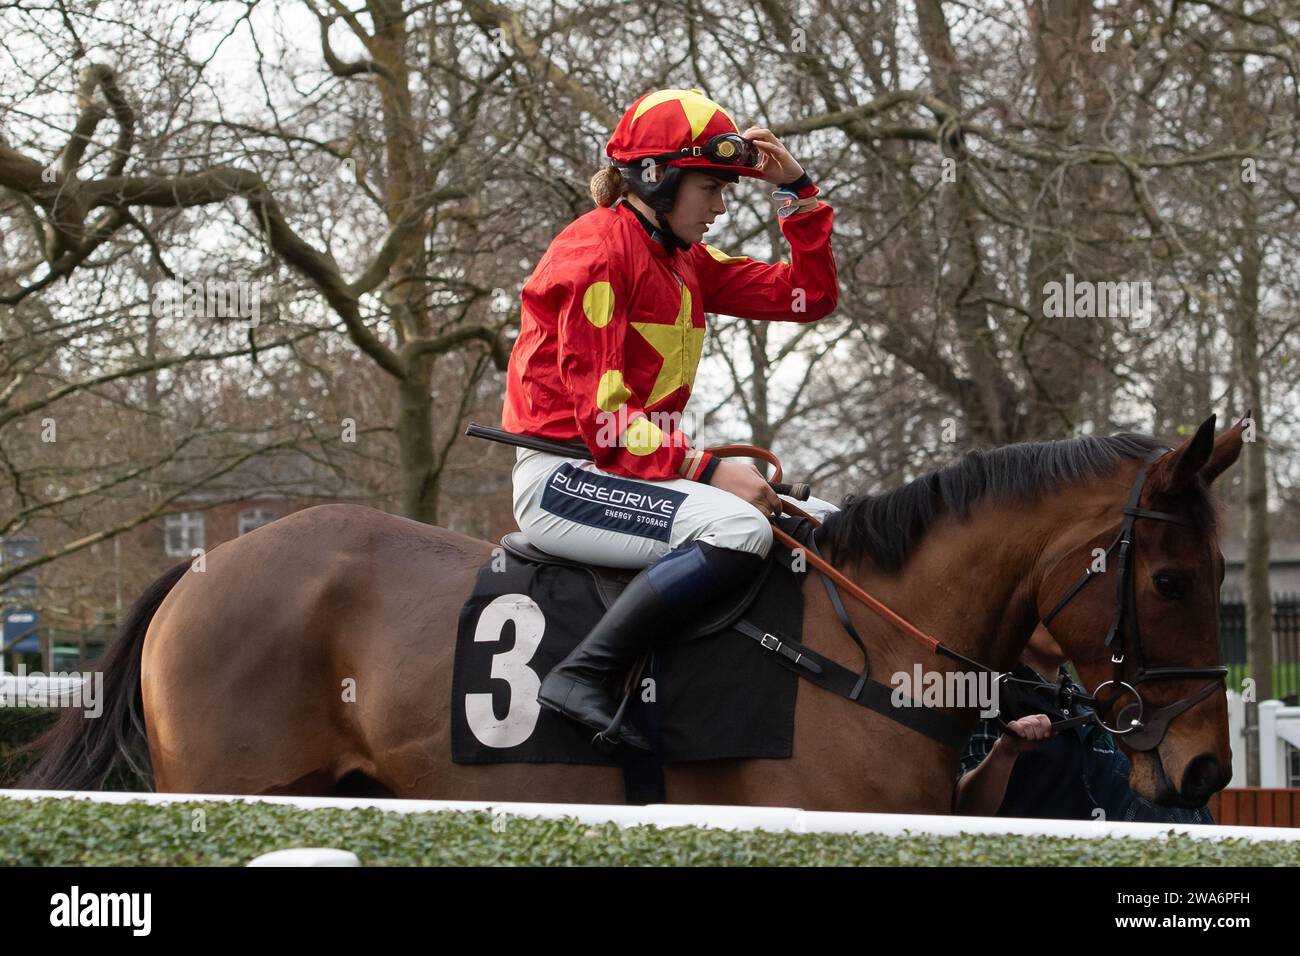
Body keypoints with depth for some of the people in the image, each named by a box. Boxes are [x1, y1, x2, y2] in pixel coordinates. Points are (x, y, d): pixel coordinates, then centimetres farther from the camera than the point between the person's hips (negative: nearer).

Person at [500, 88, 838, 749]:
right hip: (562, 477, -10)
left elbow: (809, 297, 18)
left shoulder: (685, 261, 17)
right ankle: (585, 676, -34)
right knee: (740, 530, -33)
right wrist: (708, 470, -22)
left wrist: (796, 192, 10)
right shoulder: (597, 248, -11)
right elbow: (602, 416, -18)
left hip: (640, 466, 10)